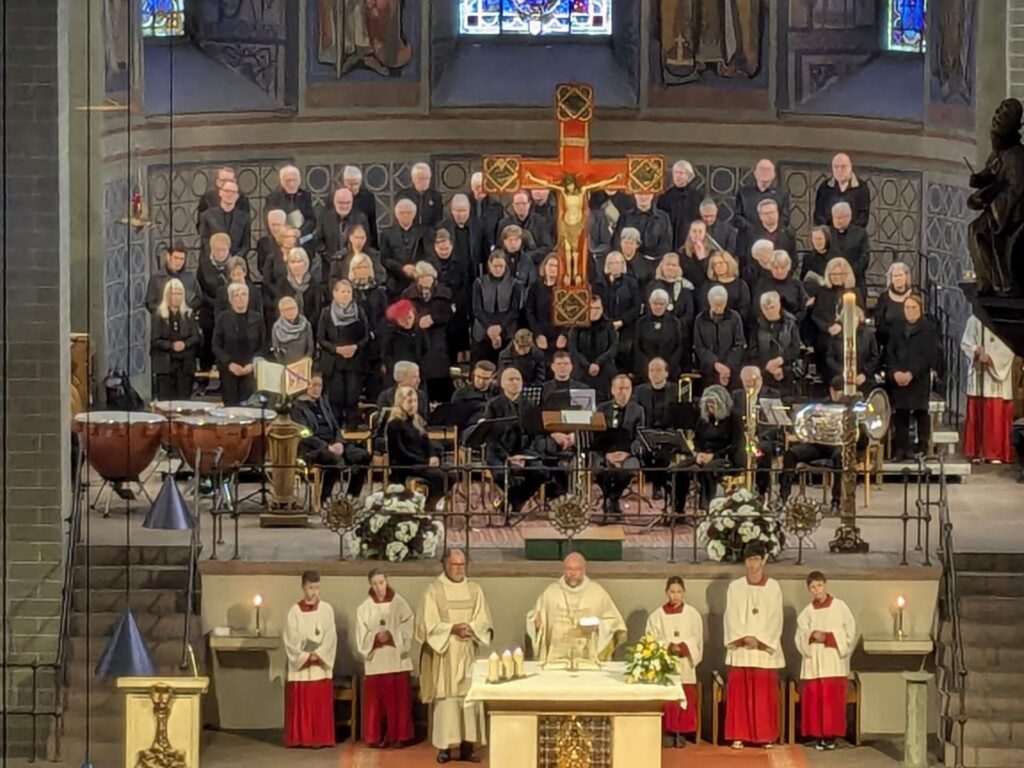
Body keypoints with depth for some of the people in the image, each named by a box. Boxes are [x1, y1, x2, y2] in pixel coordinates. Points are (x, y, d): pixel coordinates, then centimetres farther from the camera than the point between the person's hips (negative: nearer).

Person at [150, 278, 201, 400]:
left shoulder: (188, 314, 9)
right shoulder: (158, 314, 2)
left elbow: (197, 337, 5)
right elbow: (155, 341, -3)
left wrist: (185, 344, -14)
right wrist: (171, 345, -17)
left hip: (185, 364, 2)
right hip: (165, 364, -2)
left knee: (184, 399, 0)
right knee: (165, 400, -4)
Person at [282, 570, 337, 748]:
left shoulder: (326, 609, 4)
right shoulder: (294, 611, 1)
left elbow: (330, 637, -2)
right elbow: (289, 639, -4)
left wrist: (318, 654, -14)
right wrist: (305, 656, -14)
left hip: (321, 665, 1)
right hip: (300, 664, 0)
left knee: (321, 704, -1)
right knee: (299, 703, -1)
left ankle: (320, 738, 3)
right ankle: (300, 738, 4)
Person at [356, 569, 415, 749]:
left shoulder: (399, 603, 0)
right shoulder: (364, 608, 4)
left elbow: (408, 629, -4)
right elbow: (362, 638, 1)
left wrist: (391, 636, -18)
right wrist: (376, 638, -17)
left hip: (398, 660, -1)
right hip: (375, 661, 1)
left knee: (398, 700, 0)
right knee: (376, 700, 0)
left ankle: (398, 736, 7)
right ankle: (377, 737, 7)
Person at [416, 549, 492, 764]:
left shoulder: (475, 590, 11)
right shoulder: (434, 589, 0)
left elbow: (484, 622, 6)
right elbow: (429, 624, -6)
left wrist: (470, 627, -15)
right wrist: (452, 628, -19)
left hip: (468, 653, 3)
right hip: (444, 654, -3)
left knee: (470, 697, -1)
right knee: (446, 699, -6)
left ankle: (467, 745, 1)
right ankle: (444, 746, -4)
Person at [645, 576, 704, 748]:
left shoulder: (693, 614, 5)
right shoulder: (657, 616, 3)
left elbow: (696, 640, 3)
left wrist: (683, 647, -14)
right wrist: (669, 647, -15)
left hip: (685, 666, 1)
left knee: (685, 701, -2)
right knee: (666, 703, -5)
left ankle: (681, 734, 5)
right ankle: (667, 733, 2)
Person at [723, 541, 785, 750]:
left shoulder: (773, 587, 4)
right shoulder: (735, 587, 6)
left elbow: (775, 619, -1)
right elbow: (731, 618, 1)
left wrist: (759, 639, -12)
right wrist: (744, 638, -13)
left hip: (765, 650, -1)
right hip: (740, 650, 1)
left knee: (765, 695, -1)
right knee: (739, 694, -2)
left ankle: (766, 736, 4)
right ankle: (739, 735, 1)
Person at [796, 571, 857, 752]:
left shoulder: (840, 607, 2)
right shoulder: (807, 612, 10)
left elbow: (850, 633, -2)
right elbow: (800, 637, 6)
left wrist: (828, 637, -11)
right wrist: (812, 635, -15)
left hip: (834, 662, -2)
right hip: (813, 663, 2)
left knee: (833, 700, -6)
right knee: (813, 699, -3)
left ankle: (831, 736, 0)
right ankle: (817, 736, 2)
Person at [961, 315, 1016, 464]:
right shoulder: (974, 320, 5)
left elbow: (1009, 348, -6)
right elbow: (965, 343, 8)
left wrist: (992, 358, -17)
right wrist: (976, 350, -12)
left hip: (997, 376, -2)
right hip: (977, 374, 3)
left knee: (996, 415, -4)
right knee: (976, 415, 4)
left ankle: (996, 453, 0)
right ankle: (978, 452, 12)